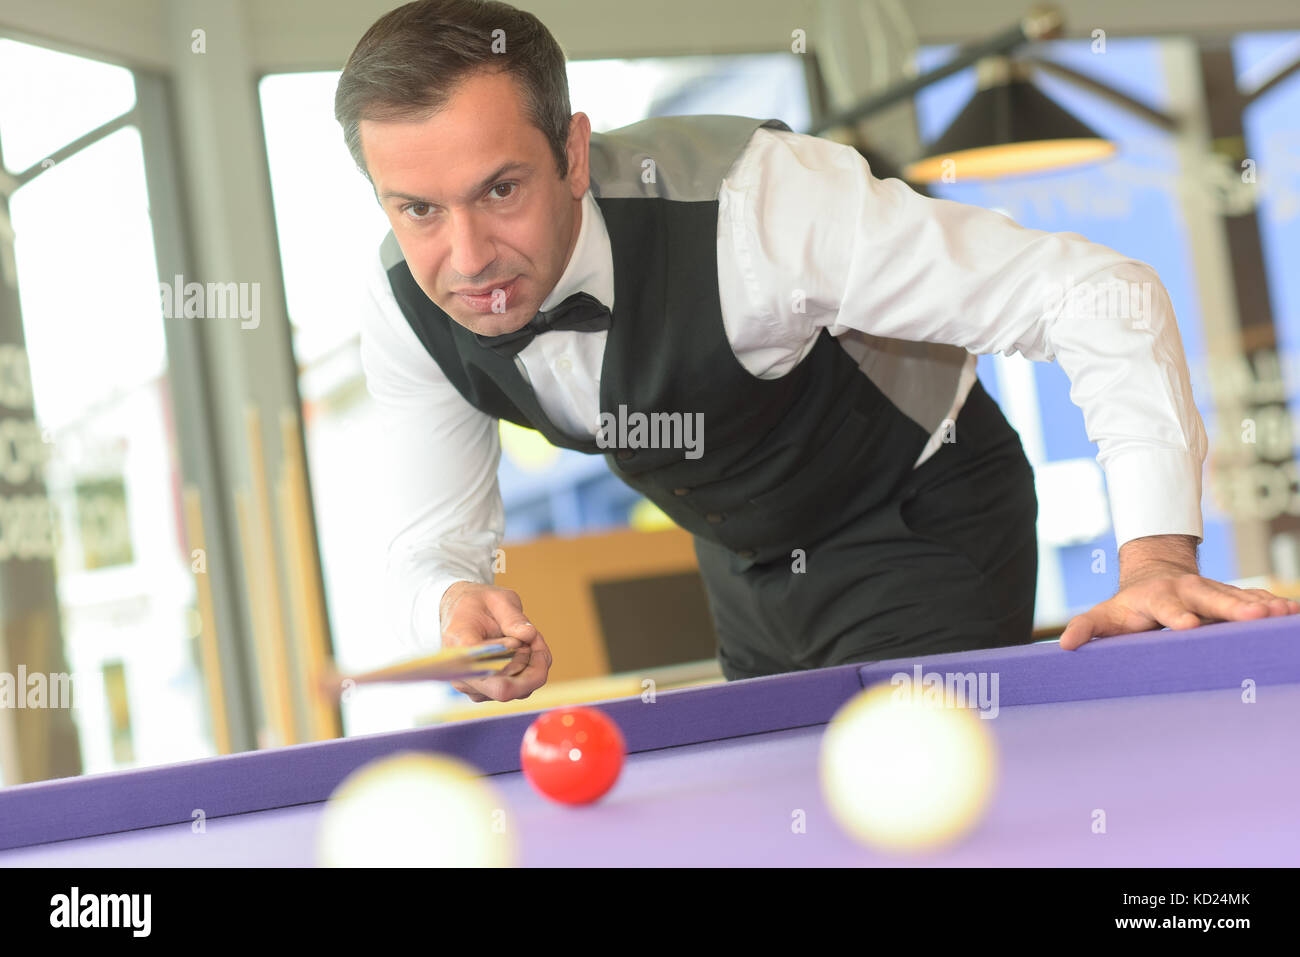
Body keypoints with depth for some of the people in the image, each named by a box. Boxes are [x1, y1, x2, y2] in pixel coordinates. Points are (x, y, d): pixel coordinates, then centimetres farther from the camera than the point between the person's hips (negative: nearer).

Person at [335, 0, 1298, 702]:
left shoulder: (749, 205, -40)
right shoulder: (407, 303, -21)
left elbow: (1099, 294, -39)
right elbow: (435, 541, -11)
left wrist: (1157, 560, -50)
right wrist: (456, 606, -37)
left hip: (924, 530, -5)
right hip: (742, 562, 6)